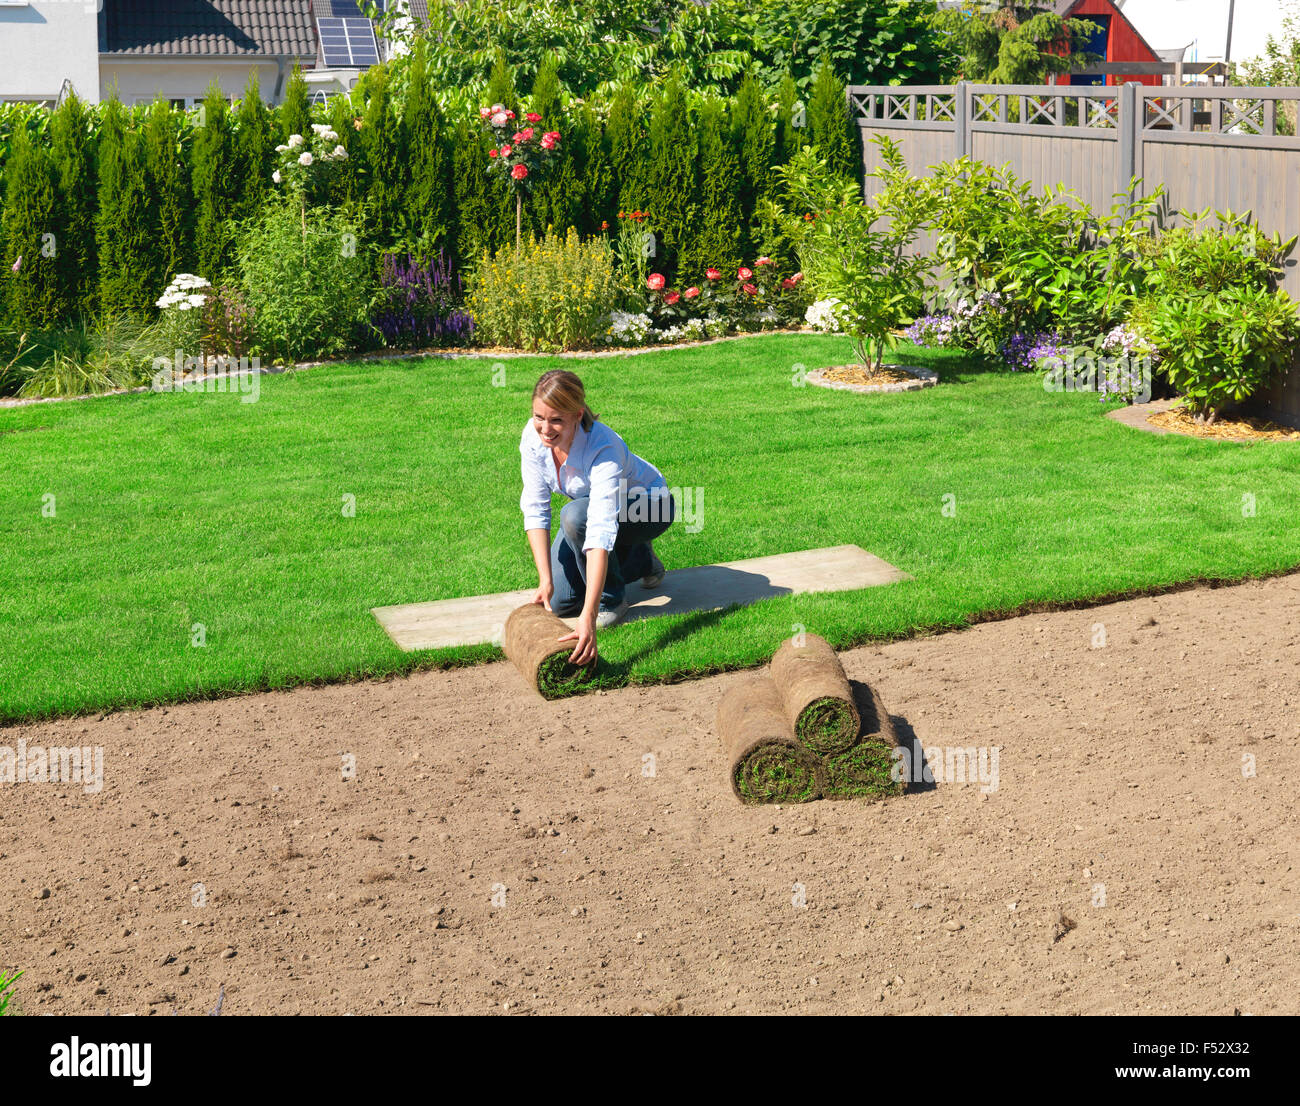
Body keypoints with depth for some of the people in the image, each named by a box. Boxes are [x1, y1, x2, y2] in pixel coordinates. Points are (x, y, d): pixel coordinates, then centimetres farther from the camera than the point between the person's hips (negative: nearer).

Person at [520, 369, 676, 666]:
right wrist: (545, 580, -29)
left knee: (576, 515, -36)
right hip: (590, 505, 6)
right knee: (559, 601, -3)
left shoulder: (604, 448, -40)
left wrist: (588, 617, -56)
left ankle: (612, 599, -11)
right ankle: (640, 559, 21)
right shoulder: (534, 436, -23)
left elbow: (601, 529, -48)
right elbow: (535, 508, -20)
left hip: (649, 507, -6)